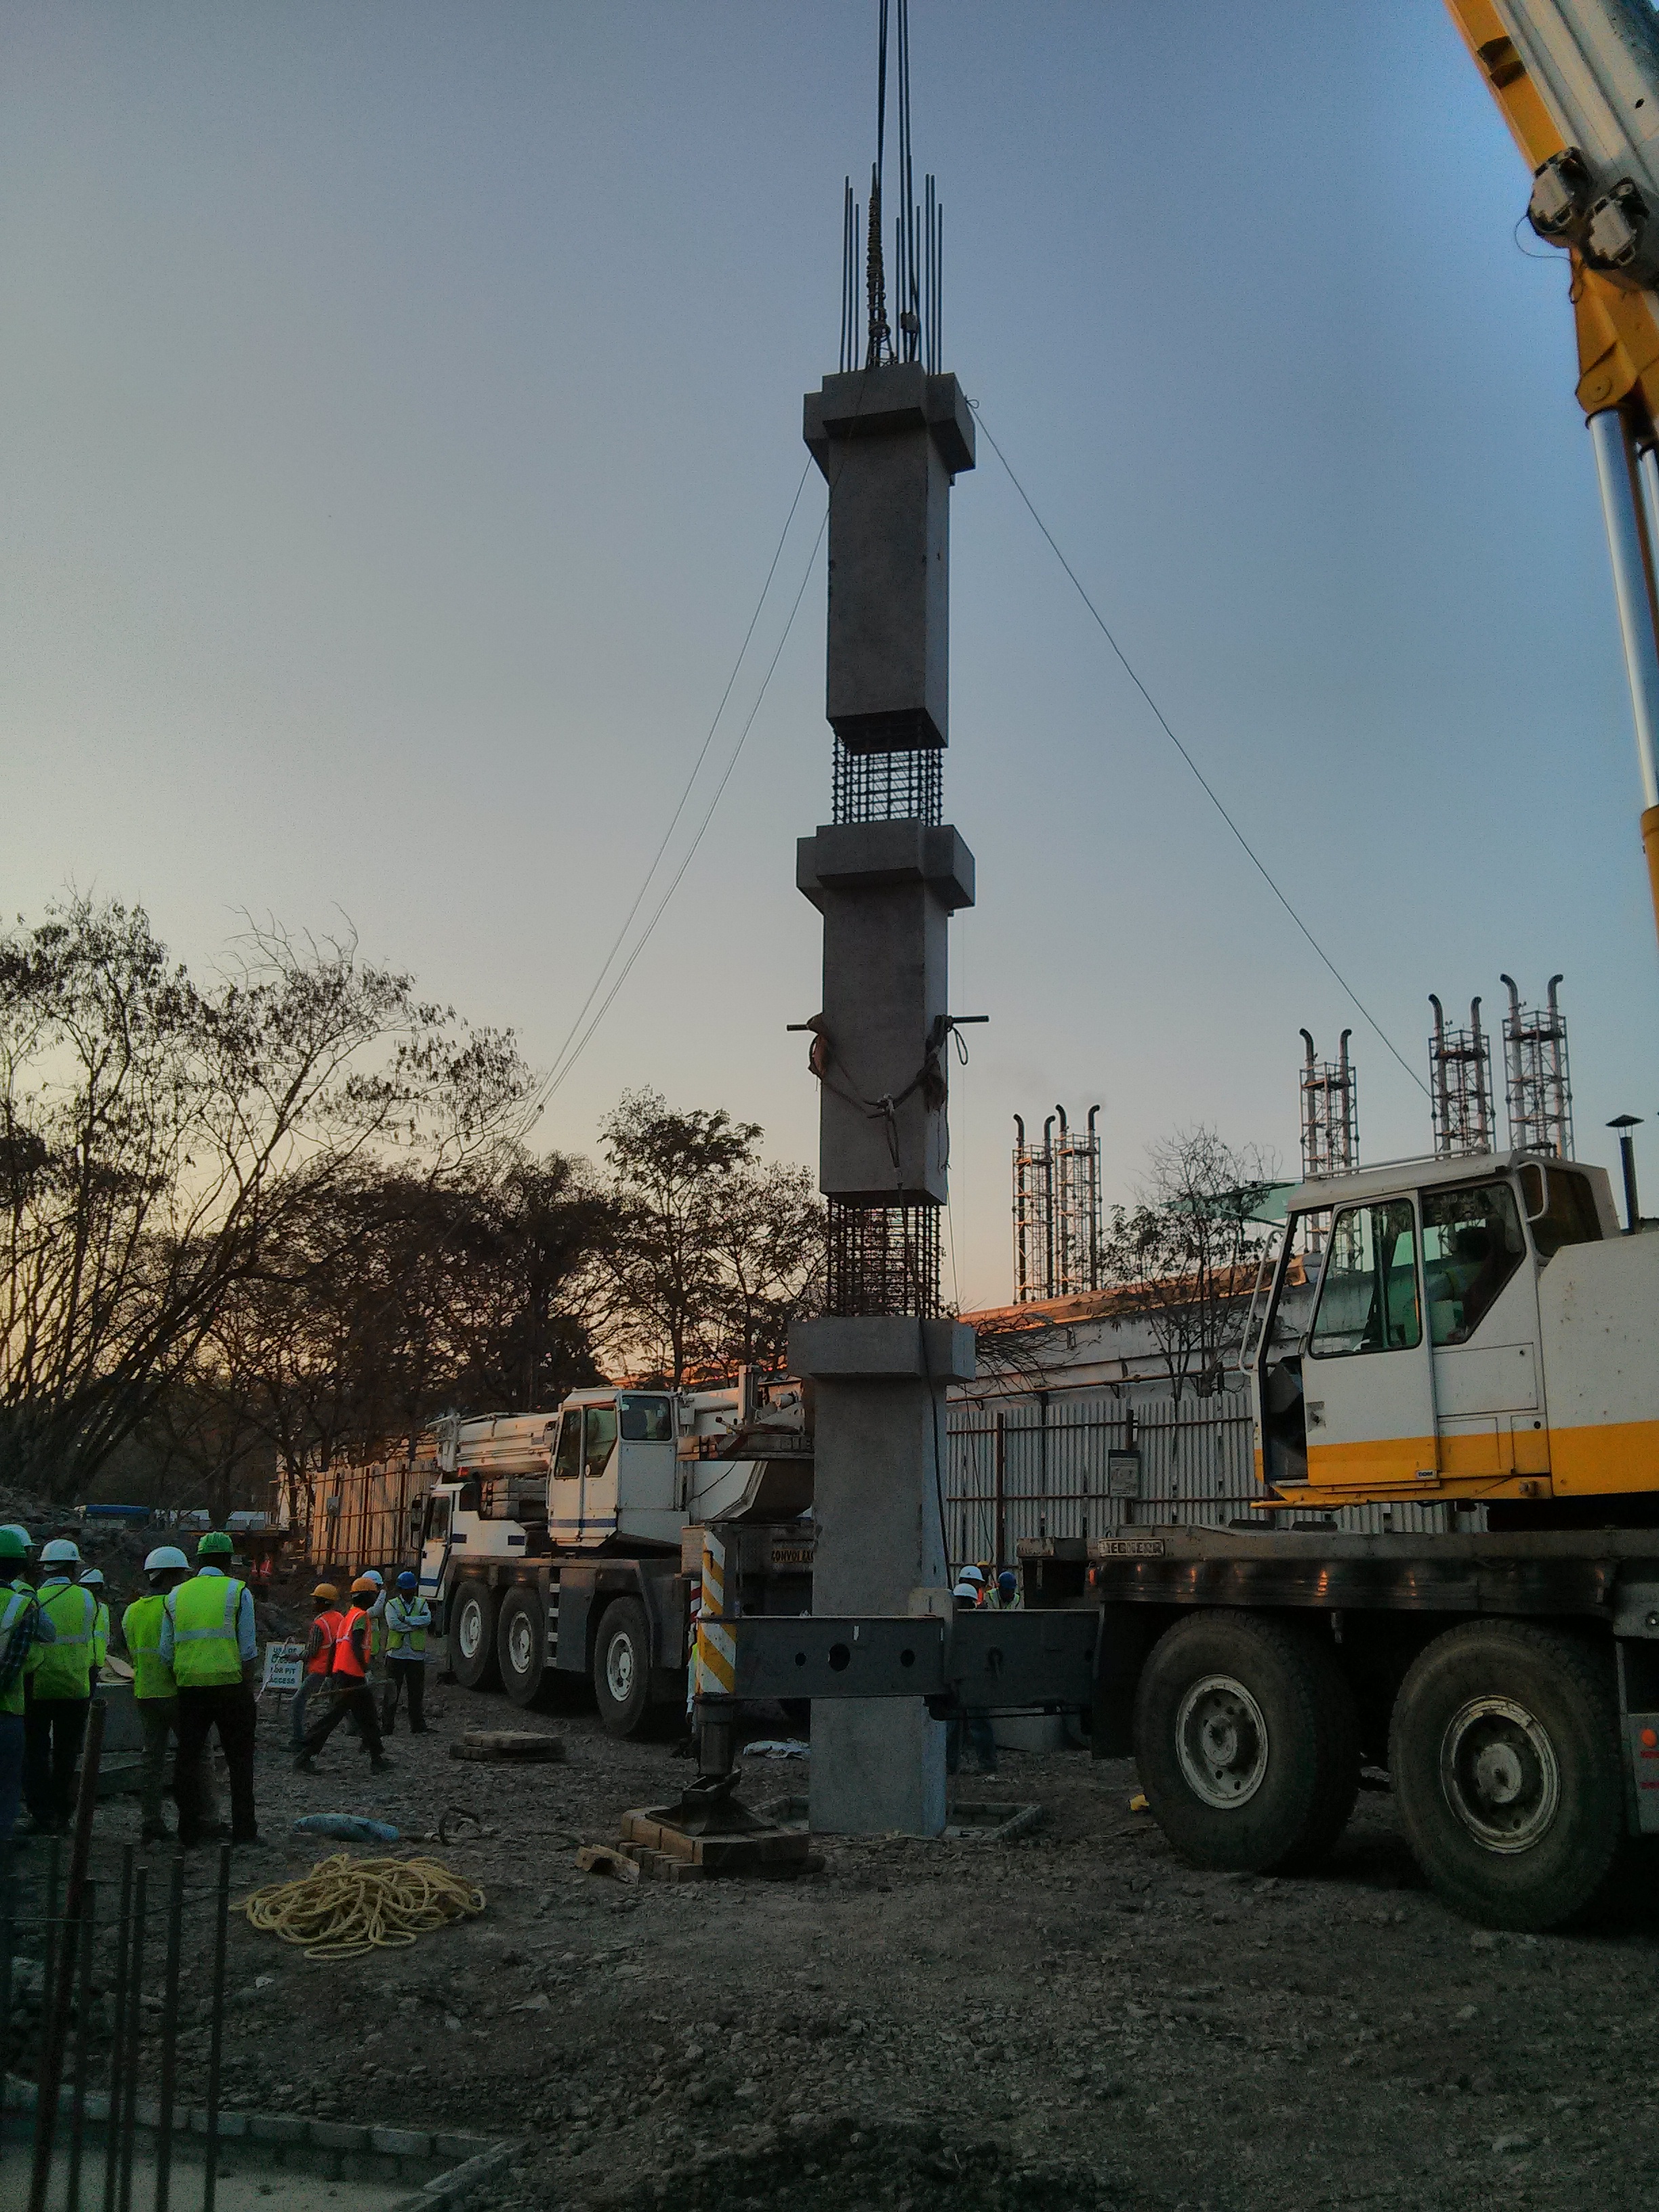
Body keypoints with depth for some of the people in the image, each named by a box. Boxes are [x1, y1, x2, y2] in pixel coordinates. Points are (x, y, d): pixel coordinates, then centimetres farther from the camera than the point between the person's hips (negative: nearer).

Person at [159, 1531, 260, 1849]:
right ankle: (243, 1833, 5)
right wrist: (248, 1692, 3)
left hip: (189, 1688, 3)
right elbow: (248, 1650, -5)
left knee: (188, 1758, 12)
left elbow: (166, 1652, 8)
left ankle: (189, 1832, 15)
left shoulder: (175, 1595, 8)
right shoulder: (238, 1592, -2)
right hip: (230, 1684, -3)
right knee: (239, 1760, 5)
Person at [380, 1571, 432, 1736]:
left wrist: (406, 1619, -17)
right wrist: (416, 1623, -12)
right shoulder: (392, 1605, 4)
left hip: (417, 1655, 2)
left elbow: (427, 1620, -10)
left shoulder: (422, 1604, 10)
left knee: (417, 1692, 5)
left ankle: (418, 1727, 13)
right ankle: (386, 1727, 5)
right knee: (391, 1692, -1)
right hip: (396, 1654, -2)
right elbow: (393, 1624, -14)